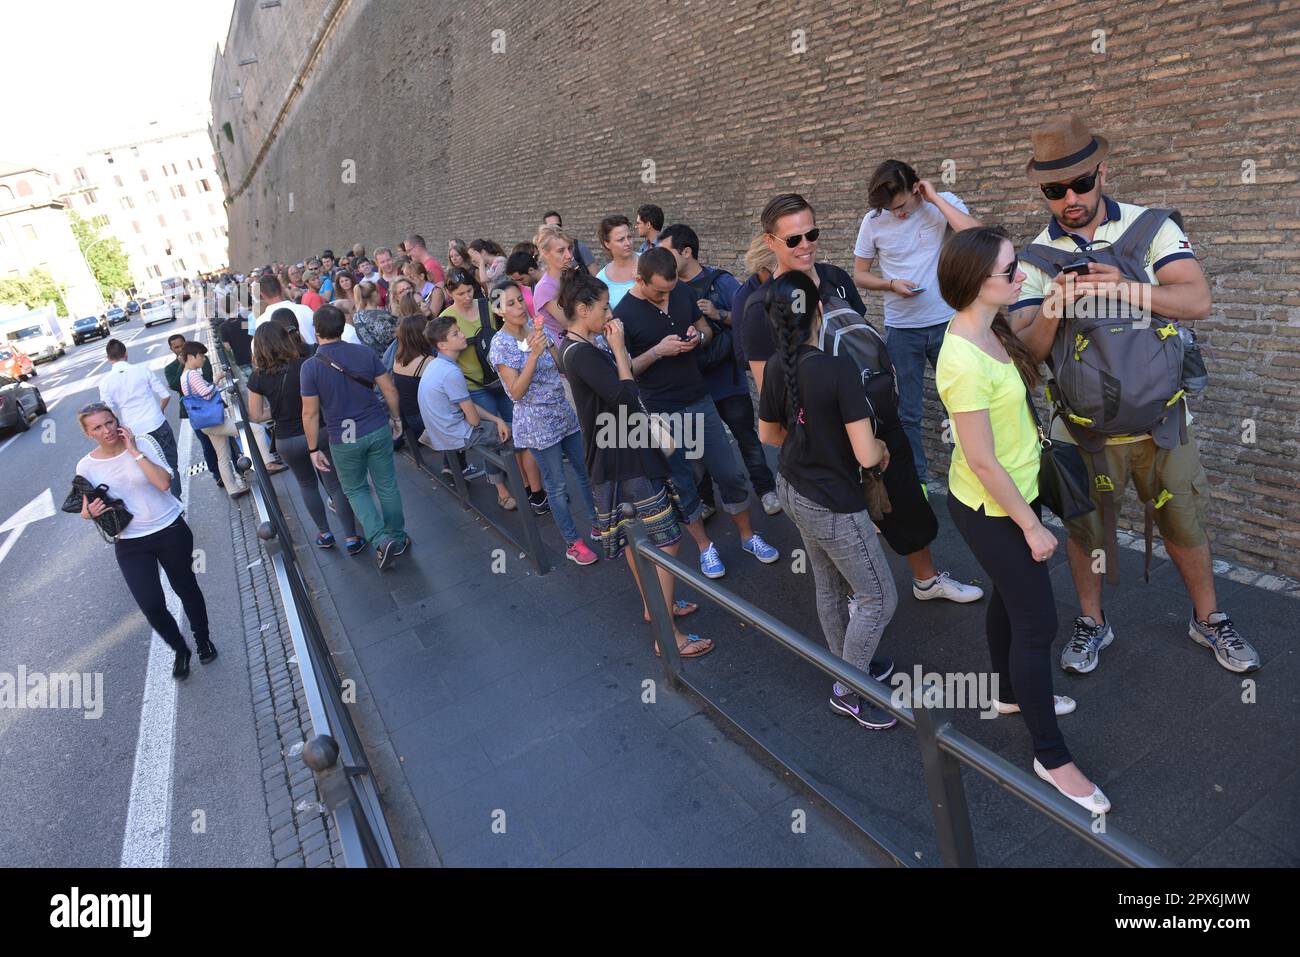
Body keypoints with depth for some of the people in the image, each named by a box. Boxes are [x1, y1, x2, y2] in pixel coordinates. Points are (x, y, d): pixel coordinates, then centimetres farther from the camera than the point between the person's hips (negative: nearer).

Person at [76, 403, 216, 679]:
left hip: (171, 531, -1)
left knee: (186, 588, 16)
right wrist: (91, 512, -16)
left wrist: (134, 451, -23)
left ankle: (203, 639, 40)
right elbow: (86, 511, 7)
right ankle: (180, 649, 20)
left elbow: (164, 483, -24)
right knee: (151, 605, -8)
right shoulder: (86, 466, -5)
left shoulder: (143, 444, -10)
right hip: (130, 544, 1)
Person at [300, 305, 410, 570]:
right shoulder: (365, 352, -6)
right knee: (387, 486, 15)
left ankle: (381, 540, 2)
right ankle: (398, 539, 28)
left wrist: (314, 449, 0)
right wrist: (396, 418, 13)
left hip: (344, 439, -2)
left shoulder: (310, 367, -13)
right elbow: (389, 390, -2)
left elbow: (310, 413, -10)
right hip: (378, 430, 2)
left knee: (355, 490, 17)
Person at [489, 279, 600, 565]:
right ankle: (573, 542, 19)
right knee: (557, 485, 5)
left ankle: (597, 523, 32)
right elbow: (516, 392, -20)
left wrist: (544, 341, -10)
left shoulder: (536, 328, 4)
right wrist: (534, 353, -27)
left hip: (564, 413, 6)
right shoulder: (500, 344, -13)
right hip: (537, 423, -6)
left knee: (586, 471, 13)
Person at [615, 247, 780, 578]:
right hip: (662, 413, -4)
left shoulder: (684, 292, 0)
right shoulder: (624, 314, -13)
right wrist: (658, 351, -21)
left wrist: (698, 336, -9)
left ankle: (748, 536, 27)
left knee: (731, 473, 8)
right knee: (682, 485, 7)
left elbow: (706, 329, 15)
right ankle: (705, 547, 26)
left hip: (700, 401, 4)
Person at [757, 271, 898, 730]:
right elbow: (866, 456, -26)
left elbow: (769, 433, 11)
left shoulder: (776, 366, -4)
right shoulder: (839, 368, -26)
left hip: (793, 488, 8)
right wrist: (881, 448, -3)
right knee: (879, 598, 9)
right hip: (832, 503, -8)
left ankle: (850, 665, 42)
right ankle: (848, 692, 22)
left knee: (829, 586, 23)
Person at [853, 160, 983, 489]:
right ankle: (916, 478, 25)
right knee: (907, 411, 9)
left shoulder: (944, 203, -6)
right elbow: (860, 275, 5)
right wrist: (892, 284, -14)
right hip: (901, 329, 1)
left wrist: (935, 198, -20)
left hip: (947, 322, -1)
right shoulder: (873, 220, -4)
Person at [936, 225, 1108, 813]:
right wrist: (1031, 525, -18)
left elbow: (1031, 362, 18)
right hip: (992, 510, -10)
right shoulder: (964, 362, -32)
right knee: (1038, 622, 2)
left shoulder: (989, 330, -3)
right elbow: (982, 461, -26)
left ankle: (1012, 692, 51)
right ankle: (1051, 757, 21)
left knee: (1010, 598, 26)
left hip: (1013, 494, 10)